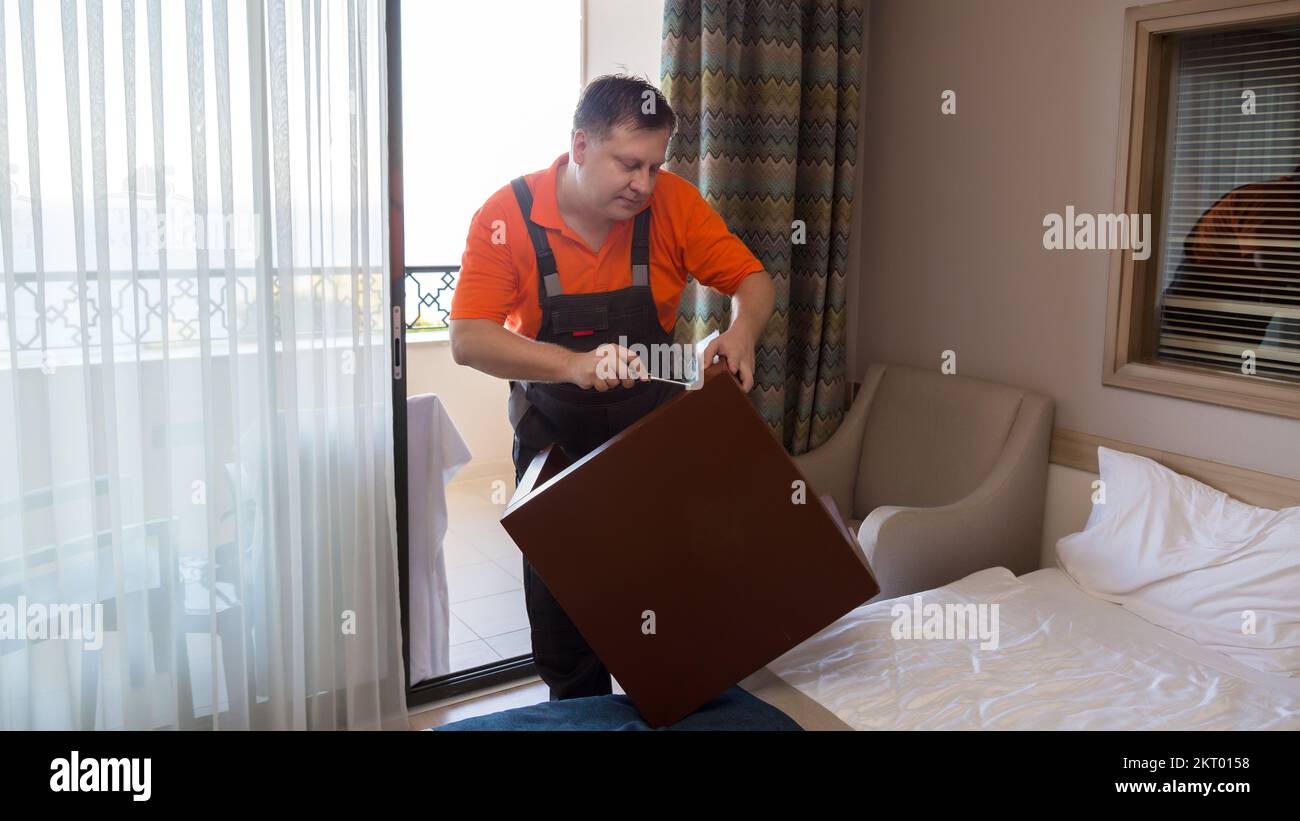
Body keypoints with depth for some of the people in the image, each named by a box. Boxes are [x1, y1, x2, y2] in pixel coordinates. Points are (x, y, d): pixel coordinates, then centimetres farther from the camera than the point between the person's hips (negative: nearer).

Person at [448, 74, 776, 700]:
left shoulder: (672, 202, -13)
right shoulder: (506, 217, -18)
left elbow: (753, 281, -5)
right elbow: (467, 340, -25)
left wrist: (742, 330, -29)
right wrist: (574, 365, -41)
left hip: (654, 425, 1)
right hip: (556, 433, -1)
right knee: (561, 603, 8)